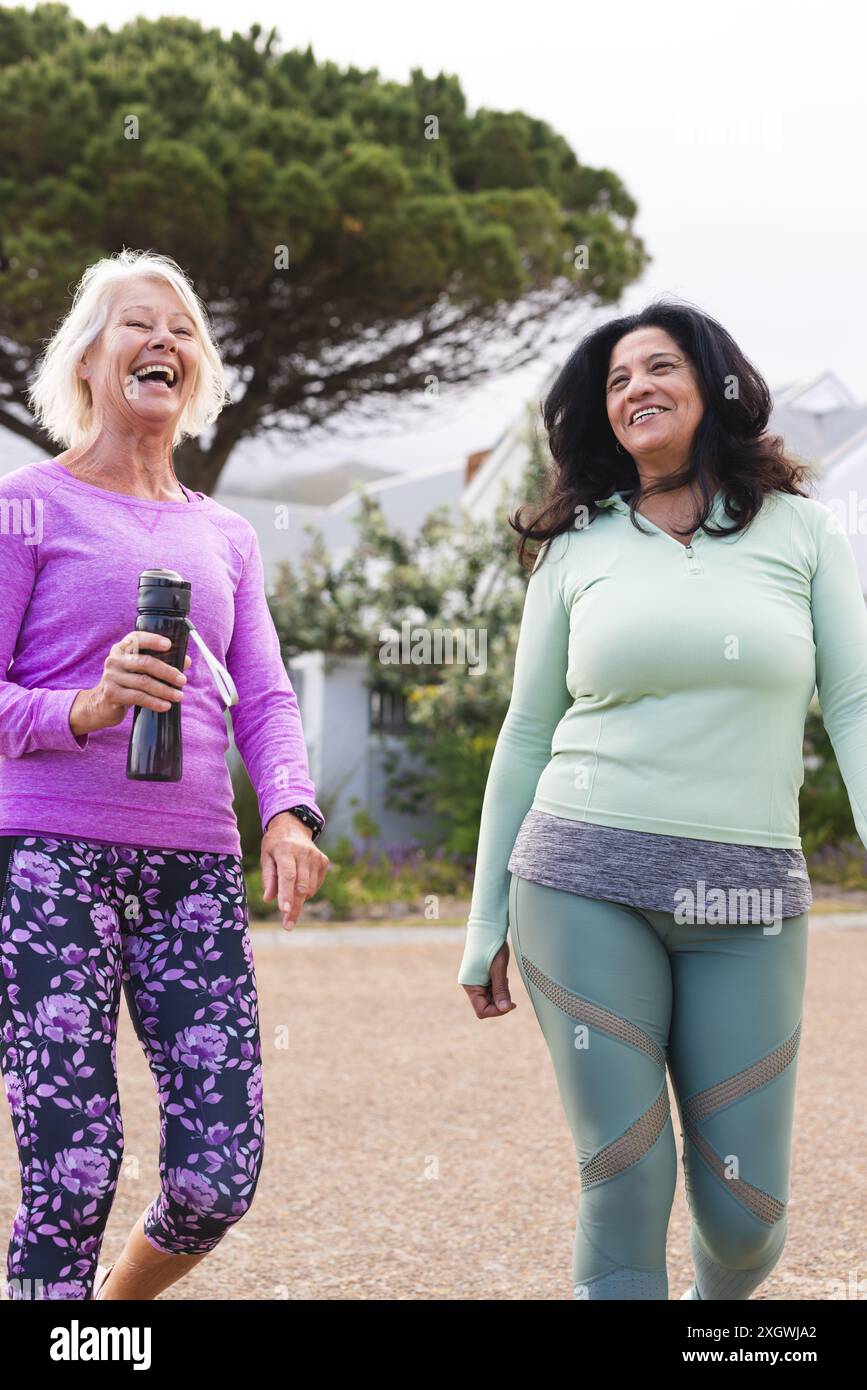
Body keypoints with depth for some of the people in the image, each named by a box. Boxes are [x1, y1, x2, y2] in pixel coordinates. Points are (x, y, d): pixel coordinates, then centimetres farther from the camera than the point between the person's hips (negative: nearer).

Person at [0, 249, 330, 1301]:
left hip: (196, 868, 5)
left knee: (220, 1179, -2)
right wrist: (85, 710, -20)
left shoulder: (225, 536, 20)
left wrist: (290, 811, -5)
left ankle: (120, 1298, 29)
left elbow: (265, 698, 14)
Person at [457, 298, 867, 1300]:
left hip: (745, 901, 0)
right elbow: (526, 737, 12)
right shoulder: (578, 549, 9)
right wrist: (485, 926, 11)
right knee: (625, 1182, -7)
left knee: (744, 1208, 2)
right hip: (585, 884, 0)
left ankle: (721, 1300, 35)